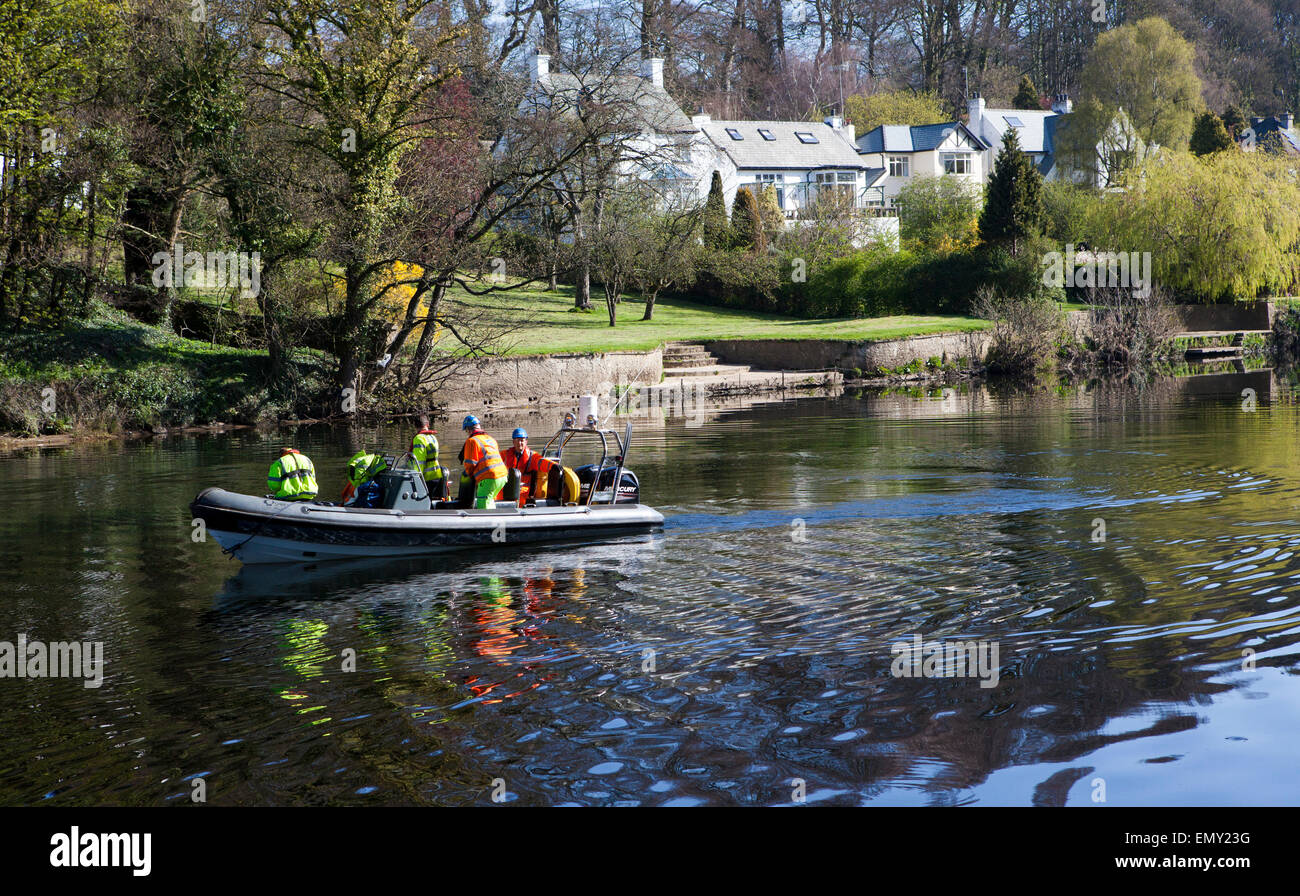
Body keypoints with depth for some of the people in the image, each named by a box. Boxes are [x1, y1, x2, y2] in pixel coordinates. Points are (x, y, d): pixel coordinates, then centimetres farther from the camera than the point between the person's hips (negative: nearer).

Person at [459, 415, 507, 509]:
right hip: (503, 476, 8)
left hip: (489, 479, -8)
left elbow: (470, 464, -6)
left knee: (483, 508, -6)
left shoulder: (472, 441, -4)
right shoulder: (490, 438, 21)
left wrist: (470, 475, 16)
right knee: (489, 501, 25)